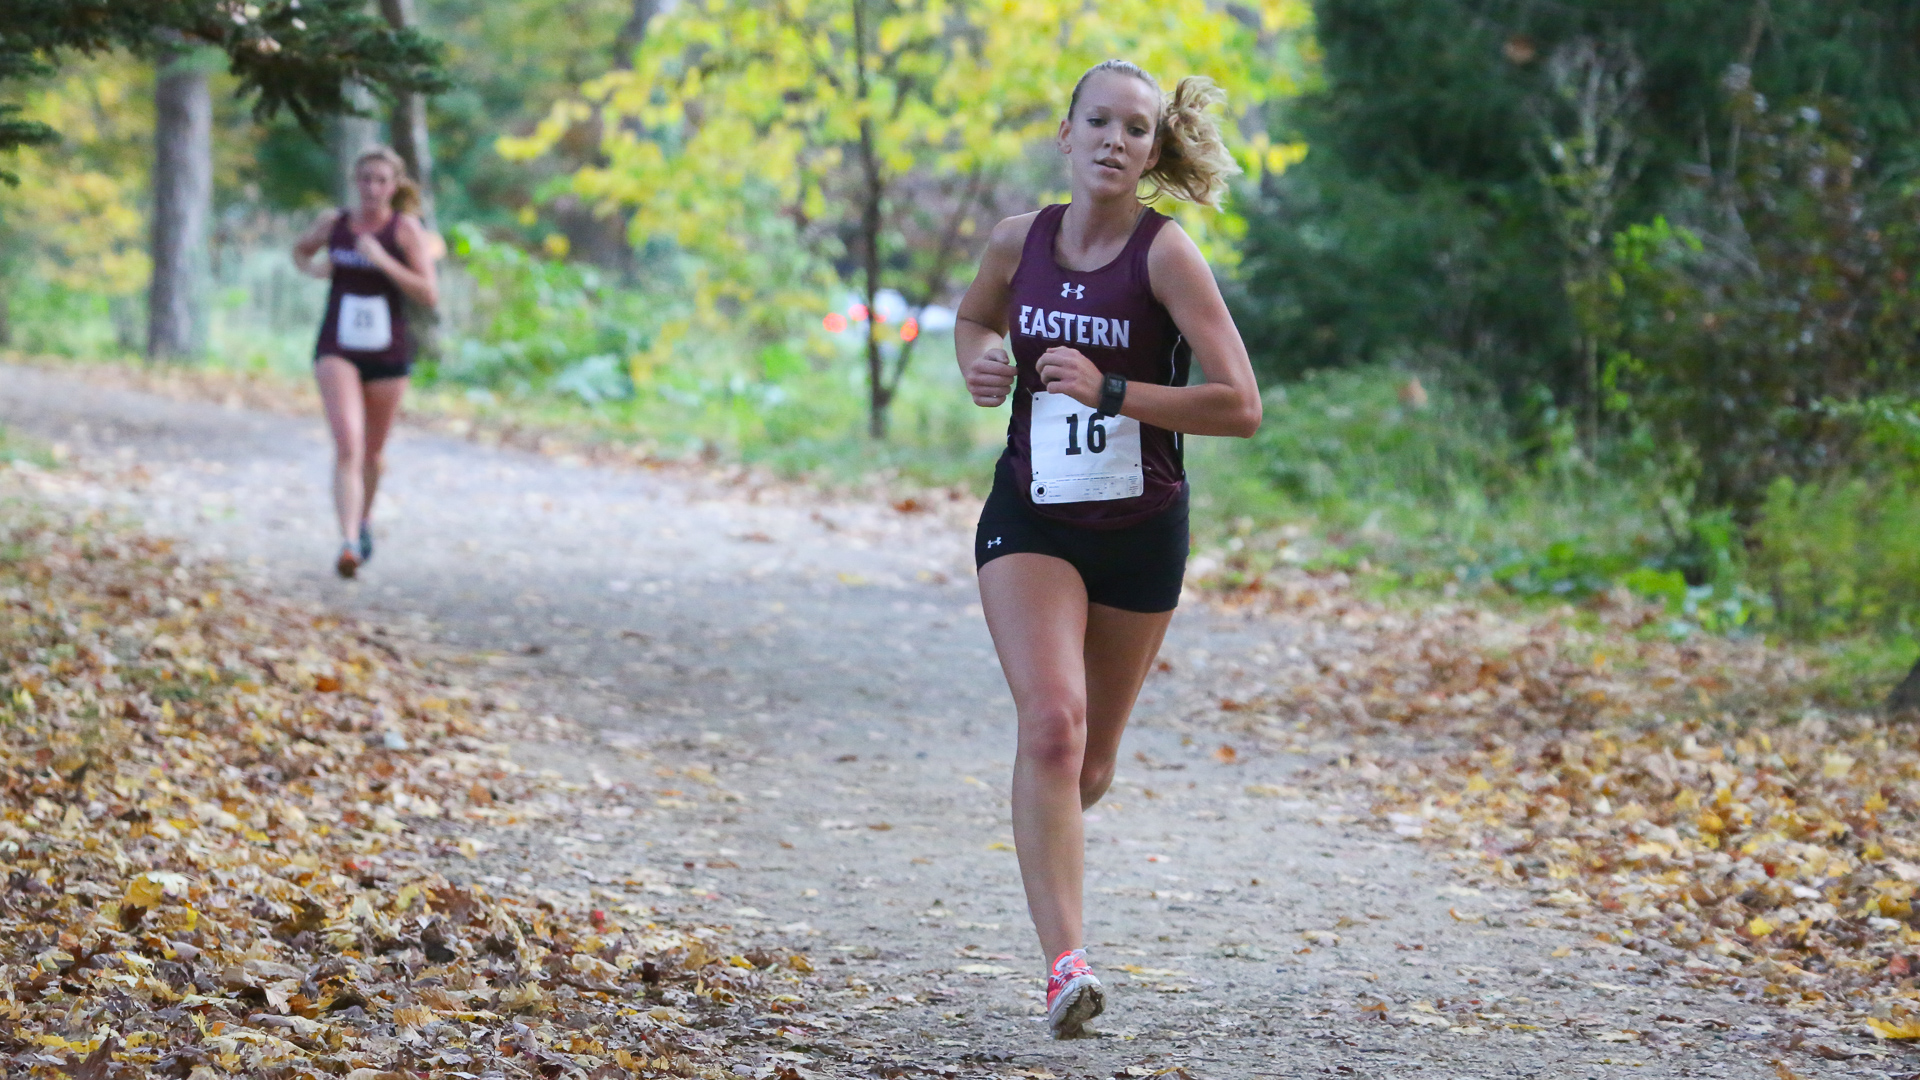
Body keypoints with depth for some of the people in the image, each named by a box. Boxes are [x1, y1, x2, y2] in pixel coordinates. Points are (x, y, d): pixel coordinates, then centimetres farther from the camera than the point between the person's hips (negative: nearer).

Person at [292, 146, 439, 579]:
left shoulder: (406, 229, -6)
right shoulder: (334, 223, 2)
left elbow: (429, 295, -13)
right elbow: (301, 251, 24)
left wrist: (383, 260, -23)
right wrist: (312, 268, 0)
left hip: (388, 353, 0)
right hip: (337, 350, 0)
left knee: (372, 450, 16)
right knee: (347, 445, -18)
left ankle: (363, 522, 44)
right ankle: (348, 543, -28)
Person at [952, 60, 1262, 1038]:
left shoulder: (1166, 254, -13)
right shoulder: (1020, 241, -1)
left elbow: (1239, 406, -17)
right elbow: (976, 316, 22)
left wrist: (1111, 391, -23)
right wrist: (978, 362, 0)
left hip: (1139, 528, -1)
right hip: (1029, 518, 1)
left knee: (1090, 757, 13)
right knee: (1052, 723, -21)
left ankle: (1049, 831, 50)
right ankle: (1065, 965, -25)